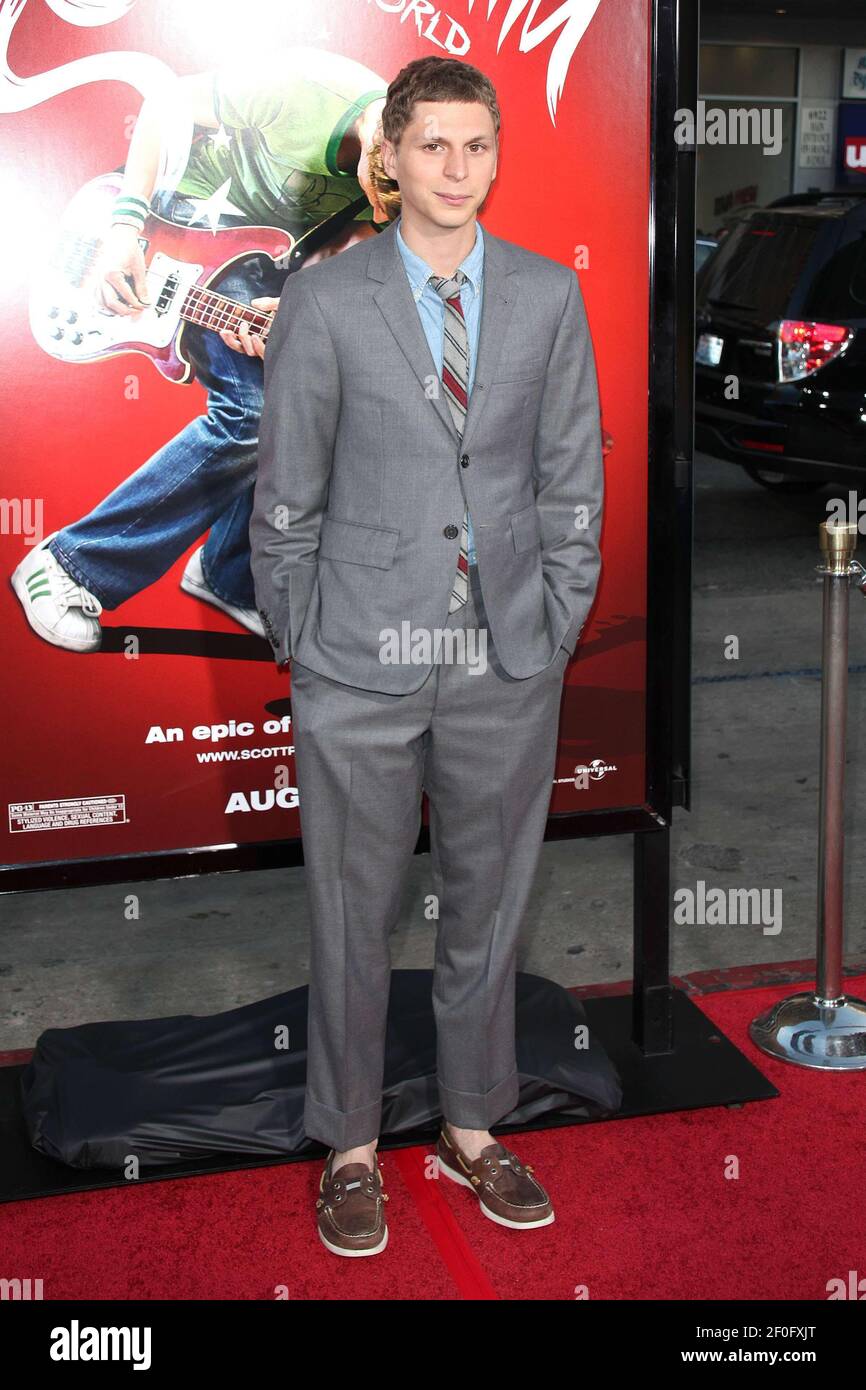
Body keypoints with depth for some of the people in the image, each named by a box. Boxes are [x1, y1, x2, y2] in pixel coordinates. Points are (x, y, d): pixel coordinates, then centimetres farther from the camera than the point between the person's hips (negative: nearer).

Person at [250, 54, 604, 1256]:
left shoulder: (549, 296, 5)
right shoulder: (326, 302, -2)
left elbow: (572, 480, 8)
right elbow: (285, 500, 1)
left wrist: (557, 630, 4)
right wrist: (300, 648, 0)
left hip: (508, 667, 3)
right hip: (362, 670, -2)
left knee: (489, 904, 13)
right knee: (354, 915, 8)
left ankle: (472, 1132, 33)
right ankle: (352, 1148, 27)